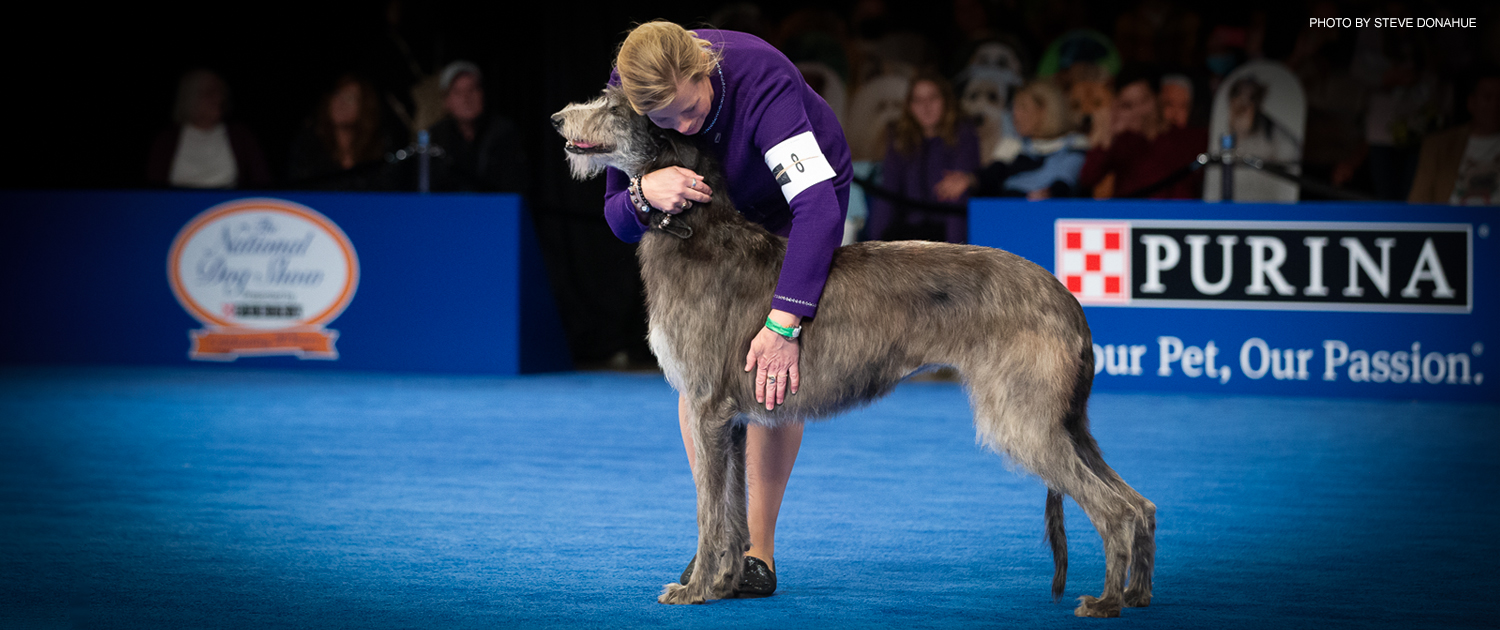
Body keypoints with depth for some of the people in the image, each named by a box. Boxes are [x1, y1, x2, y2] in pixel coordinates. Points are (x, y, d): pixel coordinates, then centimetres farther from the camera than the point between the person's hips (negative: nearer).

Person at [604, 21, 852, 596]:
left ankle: (759, 547, -9)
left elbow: (817, 205, -51)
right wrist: (644, 193, -46)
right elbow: (617, 220, -20)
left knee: (768, 371, -15)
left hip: (795, 192, -4)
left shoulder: (759, 79, -43)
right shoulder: (629, 90, -29)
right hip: (711, 203, 4)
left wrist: (783, 325, -60)